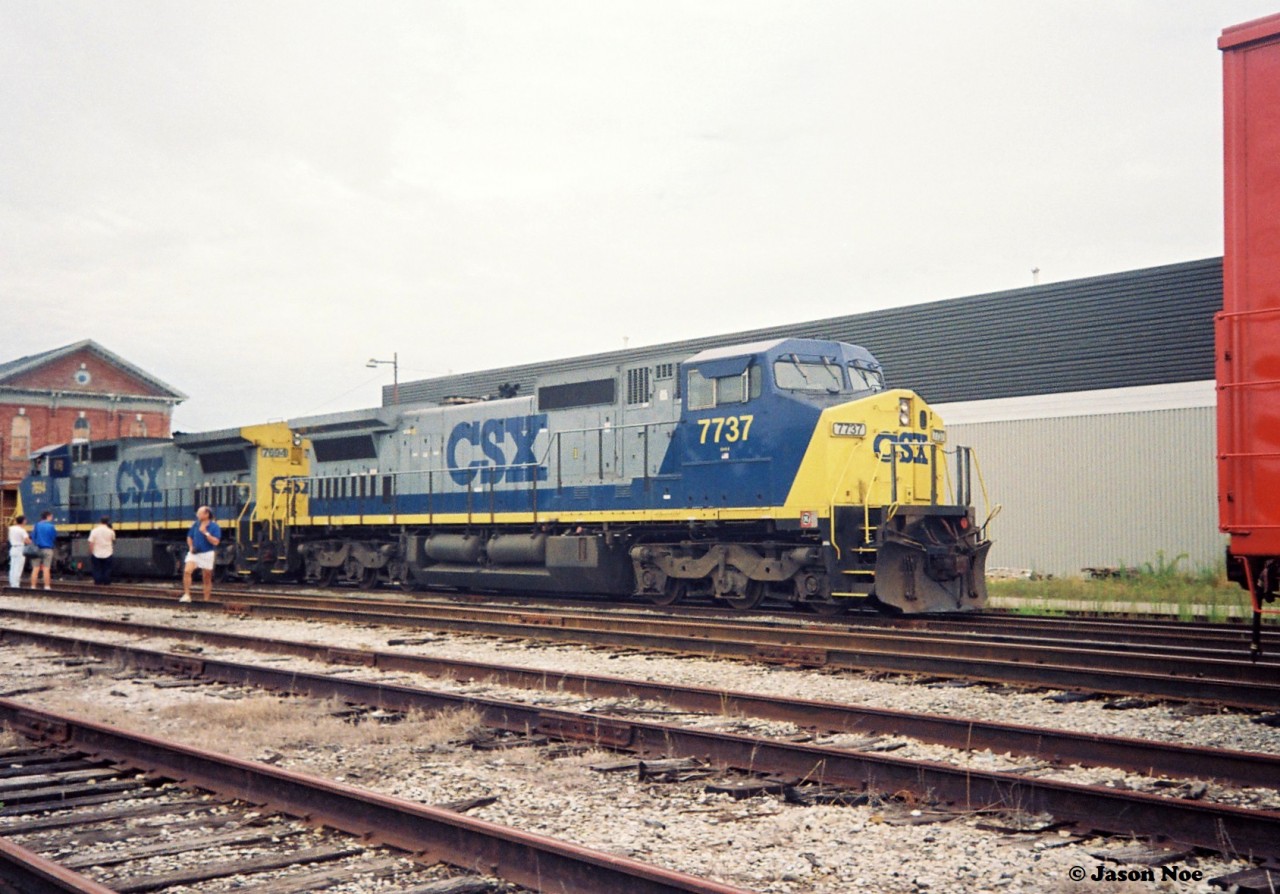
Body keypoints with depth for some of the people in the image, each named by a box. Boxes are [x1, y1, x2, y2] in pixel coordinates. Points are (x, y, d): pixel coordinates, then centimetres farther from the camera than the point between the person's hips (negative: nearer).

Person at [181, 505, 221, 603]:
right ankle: (186, 595, -17)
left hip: (207, 554, -3)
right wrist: (191, 547, 1)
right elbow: (189, 537, 17)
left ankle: (206, 600, 15)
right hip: (194, 553, 3)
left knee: (207, 579, 6)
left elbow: (215, 542, -18)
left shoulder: (214, 527, -9)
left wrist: (205, 532, -22)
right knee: (187, 571, -20)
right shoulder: (196, 524, 4)